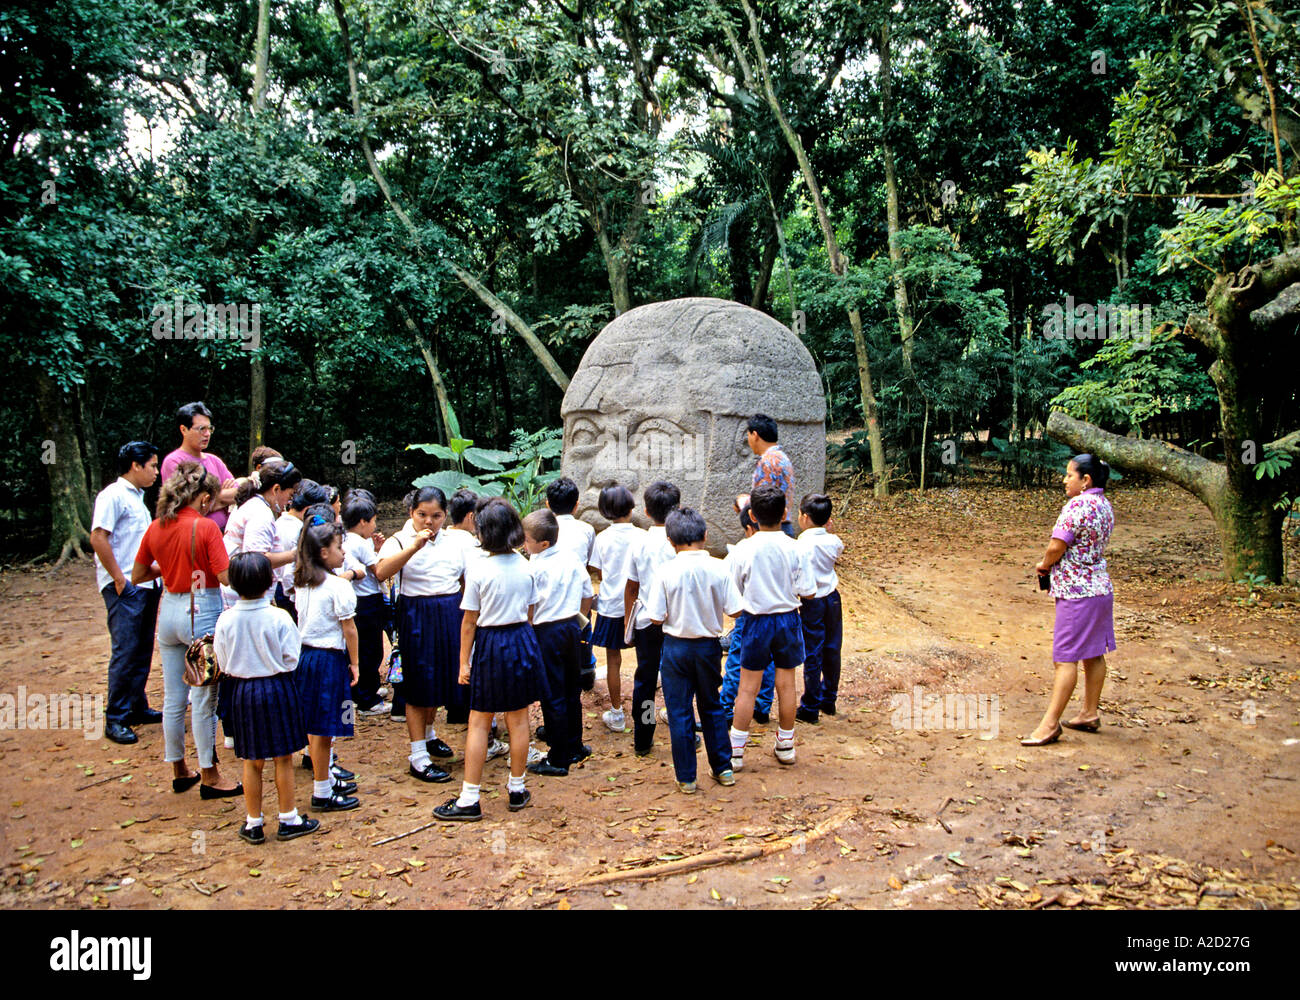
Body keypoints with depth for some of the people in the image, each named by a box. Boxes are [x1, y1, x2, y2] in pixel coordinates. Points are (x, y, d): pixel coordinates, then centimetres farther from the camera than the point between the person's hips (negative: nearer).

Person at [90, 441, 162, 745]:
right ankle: (115, 719, 1)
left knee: (143, 651, 13)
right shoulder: (113, 495, -10)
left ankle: (137, 707, 23)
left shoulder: (138, 497, 17)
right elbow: (98, 538, -18)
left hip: (147, 585, 9)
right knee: (125, 652, -6)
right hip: (125, 588, -9)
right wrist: (119, 580, -17)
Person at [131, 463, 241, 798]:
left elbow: (137, 576, 12)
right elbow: (226, 576, -17)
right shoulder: (205, 526, -14)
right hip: (202, 611, -6)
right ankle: (209, 776, 11)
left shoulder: (155, 528, 4)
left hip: (168, 610, 6)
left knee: (173, 697, 14)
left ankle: (179, 770, 27)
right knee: (204, 698, 2)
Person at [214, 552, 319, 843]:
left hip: (242, 691, 2)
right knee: (283, 759, 10)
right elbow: (290, 661, -10)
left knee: (252, 762, 13)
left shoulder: (225, 620, -8)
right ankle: (288, 820, 19)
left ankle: (253, 824, 21)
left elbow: (223, 665, 0)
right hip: (277, 688, -2)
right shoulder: (279, 618, -15)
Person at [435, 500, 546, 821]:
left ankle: (469, 799, 10)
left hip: (490, 644, -4)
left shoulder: (478, 569, -13)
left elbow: (469, 622, -10)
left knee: (479, 723, 4)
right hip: (523, 641, 4)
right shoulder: (526, 566, -1)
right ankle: (517, 789, 25)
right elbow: (530, 612, 7)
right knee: (518, 720, 13)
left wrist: (464, 661, -1)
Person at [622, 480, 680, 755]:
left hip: (646, 620, 2)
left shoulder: (638, 543, -3)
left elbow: (631, 587, 3)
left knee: (644, 680, 11)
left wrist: (627, 618, 15)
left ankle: (642, 741, 19)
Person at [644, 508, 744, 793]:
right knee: (711, 707, 20)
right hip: (708, 646, 2)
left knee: (679, 712, 9)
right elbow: (735, 610, -8)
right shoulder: (719, 568, -10)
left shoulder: (666, 572, -14)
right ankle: (723, 768, 27)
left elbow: (657, 617, -13)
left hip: (676, 647, -2)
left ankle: (686, 777, 16)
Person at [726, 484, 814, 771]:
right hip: (788, 619, 1)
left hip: (758, 621, -1)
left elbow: (734, 593, -6)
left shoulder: (743, 549, -13)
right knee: (786, 685, 13)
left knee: (747, 688, 7)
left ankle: (736, 751, 12)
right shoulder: (795, 549, -11)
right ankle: (785, 746, 26)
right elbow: (806, 592, -6)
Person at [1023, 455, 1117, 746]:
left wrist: (1043, 565, 0)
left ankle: (1050, 724, -2)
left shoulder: (1077, 505, -19)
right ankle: (1090, 714, 27)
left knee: (1066, 659, -6)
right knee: (1093, 654, 16)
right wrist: (1052, 566, 4)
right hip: (1099, 588, 10)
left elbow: (1056, 548, -21)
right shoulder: (1104, 506, 11)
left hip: (1076, 593, -10)